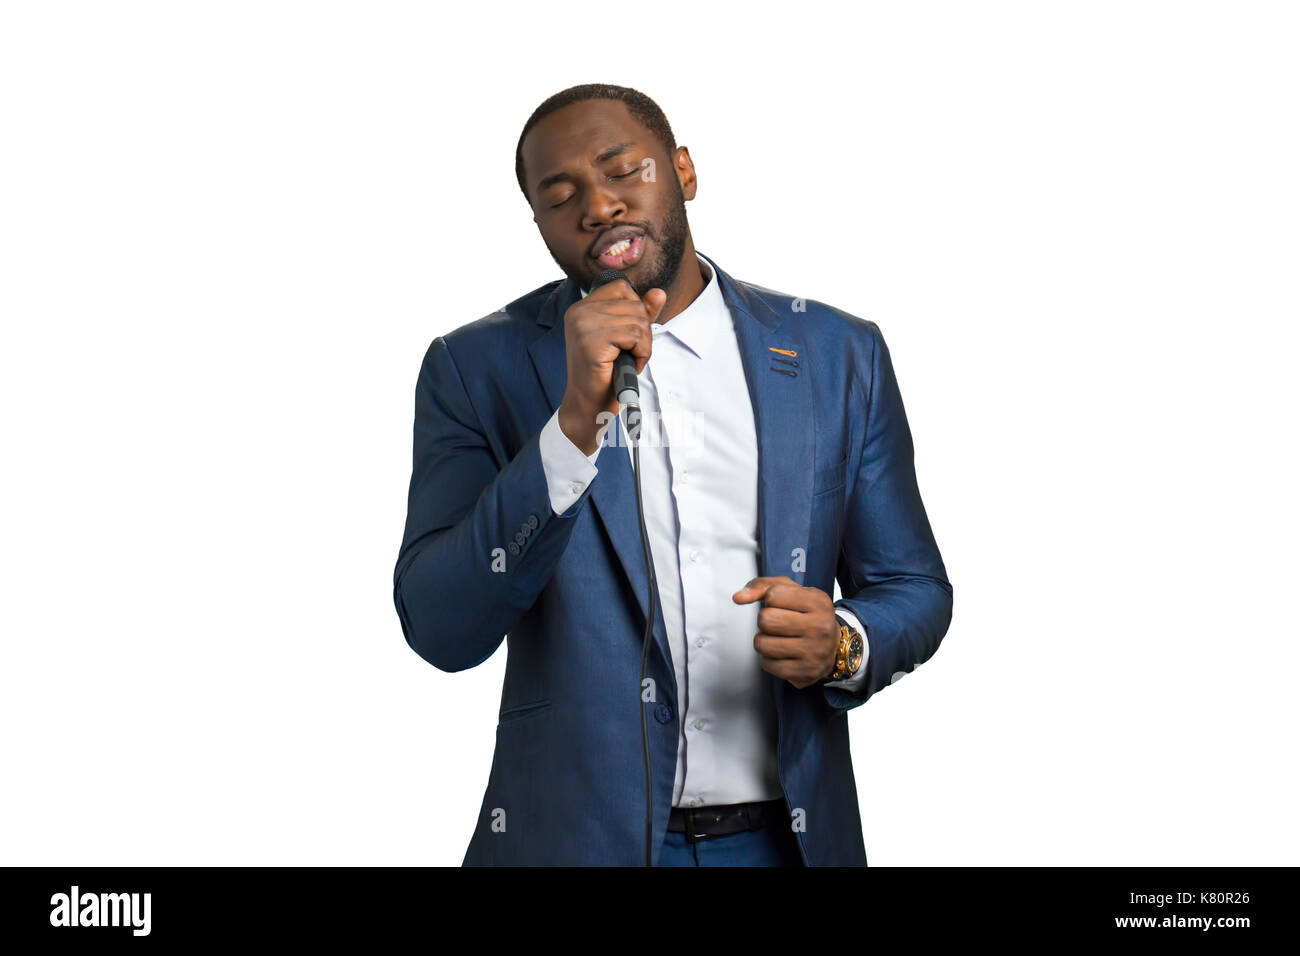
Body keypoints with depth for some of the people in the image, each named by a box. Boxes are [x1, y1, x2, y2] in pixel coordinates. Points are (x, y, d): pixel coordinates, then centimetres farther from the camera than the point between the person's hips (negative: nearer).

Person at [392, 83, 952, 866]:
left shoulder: (837, 356, 1)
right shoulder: (479, 367, -4)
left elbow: (913, 588, 7)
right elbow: (441, 630, -14)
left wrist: (844, 646, -15)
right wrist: (578, 418, -23)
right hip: (577, 836, -1)